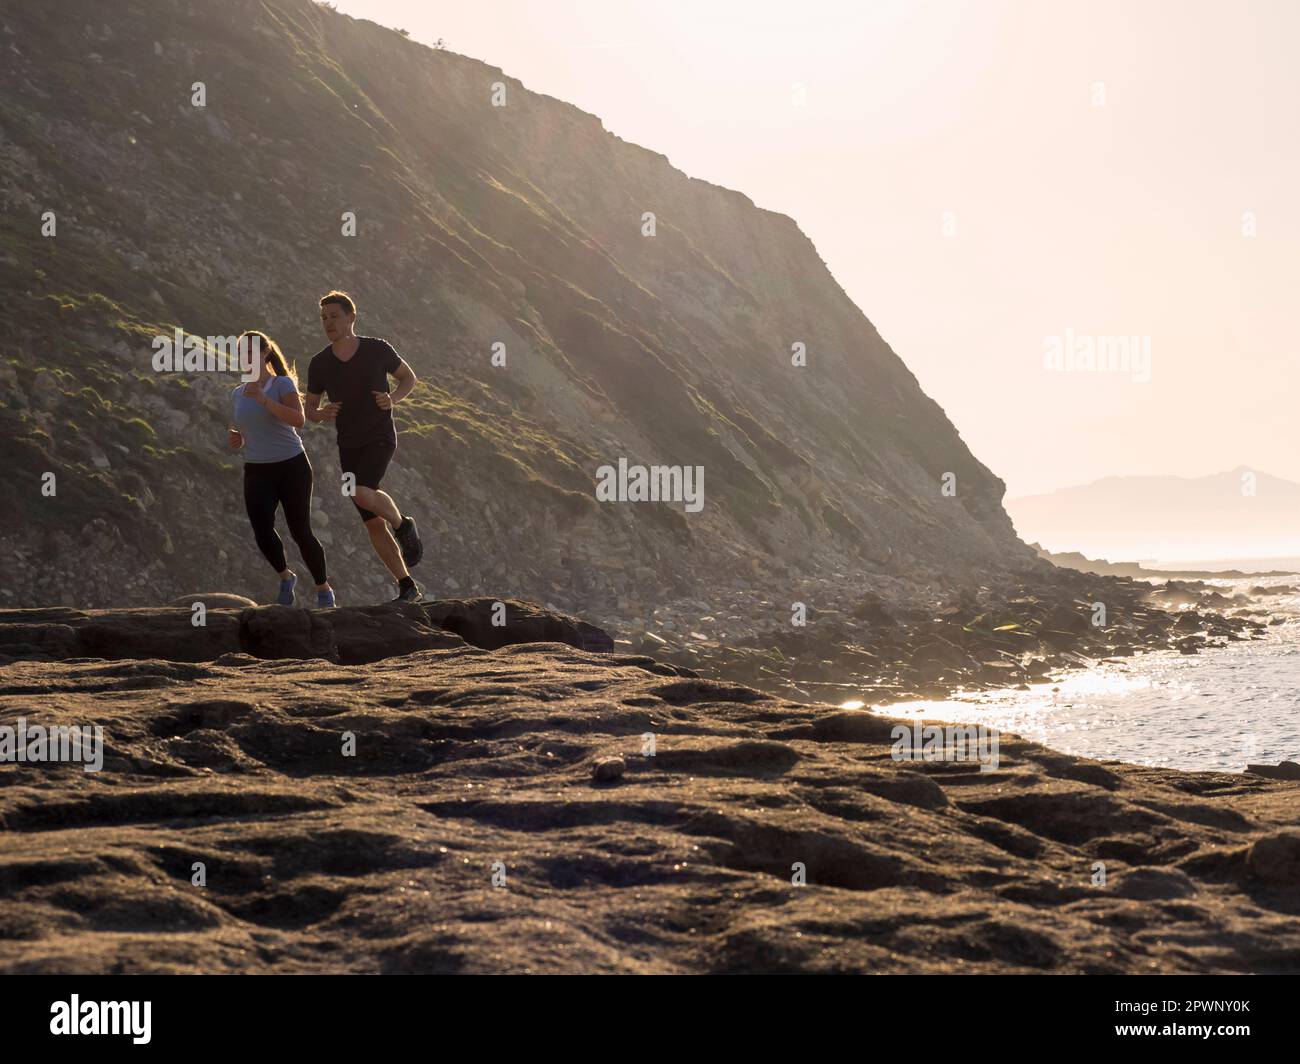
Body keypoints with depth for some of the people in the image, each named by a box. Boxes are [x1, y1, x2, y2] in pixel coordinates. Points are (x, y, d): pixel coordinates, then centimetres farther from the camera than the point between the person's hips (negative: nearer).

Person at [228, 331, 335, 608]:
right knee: (262, 531, -18)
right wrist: (239, 440, 2)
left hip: (292, 467, -4)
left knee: (300, 532, -4)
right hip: (257, 473, 4)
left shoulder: (283, 384, -7)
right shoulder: (238, 395, 10)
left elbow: (298, 420, -23)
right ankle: (286, 577, 10)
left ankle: (323, 589, 18)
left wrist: (264, 399, -32)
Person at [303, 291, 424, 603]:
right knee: (374, 525, 2)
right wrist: (322, 414, -16)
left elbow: (409, 378, 7)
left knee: (361, 494, -32)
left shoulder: (377, 348, -10)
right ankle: (407, 588, 15)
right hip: (349, 448, 4)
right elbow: (309, 411, 9)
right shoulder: (319, 363, -3)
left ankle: (402, 525, -3)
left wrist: (393, 400, -15)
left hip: (380, 440, -4)